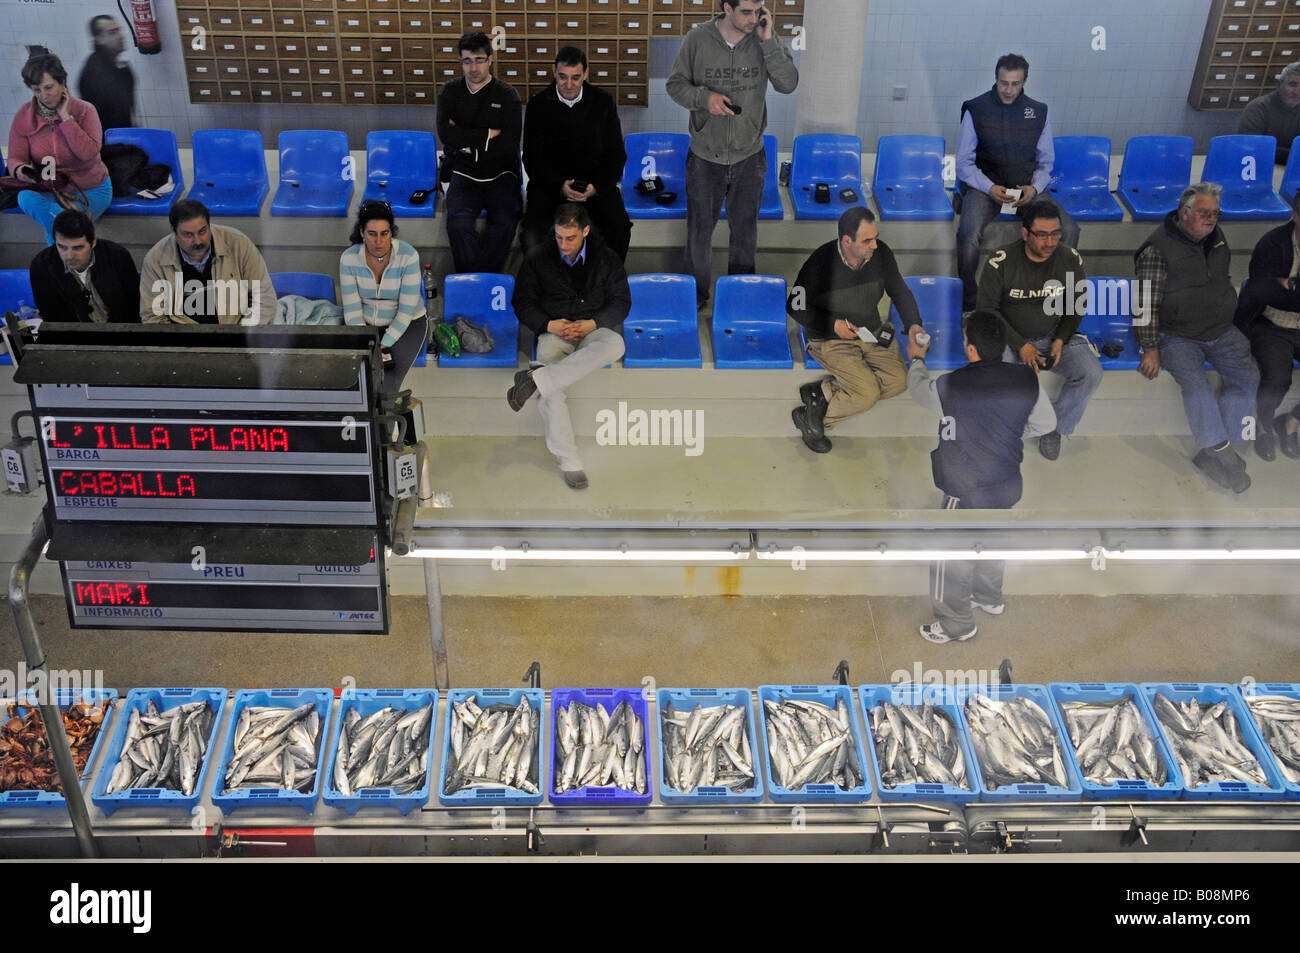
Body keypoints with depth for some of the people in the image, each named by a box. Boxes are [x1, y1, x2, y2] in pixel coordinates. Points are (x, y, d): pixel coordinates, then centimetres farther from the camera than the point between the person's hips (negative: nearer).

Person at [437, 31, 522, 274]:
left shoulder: (507, 95, 5)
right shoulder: (450, 92, 10)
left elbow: (510, 144, -6)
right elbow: (446, 134, -7)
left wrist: (468, 143, -4)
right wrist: (488, 135, -8)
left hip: (500, 173, 0)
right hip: (464, 173, 1)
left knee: (505, 224, -30)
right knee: (459, 224, -30)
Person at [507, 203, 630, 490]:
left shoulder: (606, 258, 5)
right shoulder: (538, 258, 5)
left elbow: (621, 302, 7)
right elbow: (522, 302, 9)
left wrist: (592, 324, -11)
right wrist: (549, 325, -10)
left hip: (595, 329, 1)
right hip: (554, 331, 0)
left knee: (615, 345, -40)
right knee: (549, 391, -31)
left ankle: (537, 378, -42)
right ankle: (568, 460, -23)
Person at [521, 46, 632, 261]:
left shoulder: (603, 102, 4)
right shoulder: (538, 105, 1)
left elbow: (616, 154, 6)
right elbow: (532, 159, 1)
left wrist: (597, 186, -12)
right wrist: (559, 186, -17)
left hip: (595, 182, 1)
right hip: (550, 183, 0)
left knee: (620, 229, -27)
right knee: (532, 234, -27)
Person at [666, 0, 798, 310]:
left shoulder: (766, 38, -8)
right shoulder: (697, 39, -11)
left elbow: (788, 84, -15)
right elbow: (675, 84, -3)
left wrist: (768, 41, -23)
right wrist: (704, 97, -22)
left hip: (749, 157, 1)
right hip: (705, 157, -1)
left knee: (745, 230, 16)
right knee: (699, 229, 12)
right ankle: (697, 295, 32)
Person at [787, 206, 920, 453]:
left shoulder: (881, 254, -8)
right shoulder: (821, 262, -21)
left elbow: (899, 291, 8)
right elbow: (795, 306, -11)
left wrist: (914, 324, -8)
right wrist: (833, 324, -22)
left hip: (871, 333, 6)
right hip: (831, 339, -6)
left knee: (899, 381, -15)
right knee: (867, 394, -23)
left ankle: (824, 391, -7)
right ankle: (811, 418, -1)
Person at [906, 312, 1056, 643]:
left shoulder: (952, 387, -26)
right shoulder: (1026, 379, -12)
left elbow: (920, 391, -3)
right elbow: (1046, 423, 3)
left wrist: (916, 359, 16)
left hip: (968, 494, -6)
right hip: (1008, 486, 6)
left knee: (952, 560, 13)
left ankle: (957, 625, 29)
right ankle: (990, 599, 51)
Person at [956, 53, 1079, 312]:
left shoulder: (1037, 112, 10)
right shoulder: (976, 110, 2)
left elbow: (1046, 162, 14)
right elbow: (964, 164, 1)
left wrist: (1034, 188, -8)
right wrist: (990, 189, -15)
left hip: (1028, 187, 3)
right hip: (984, 186, -2)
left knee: (1069, 230, -21)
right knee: (969, 234, -34)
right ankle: (968, 305, -16)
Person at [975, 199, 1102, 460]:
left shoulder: (1070, 259, -5)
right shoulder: (1001, 262, -15)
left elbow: (1077, 306, 8)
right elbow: (986, 307, -10)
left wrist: (1060, 340, -9)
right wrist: (1020, 346, -17)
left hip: (1054, 335, 3)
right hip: (1010, 337, -2)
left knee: (1091, 373, -22)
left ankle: (1055, 427, 3)